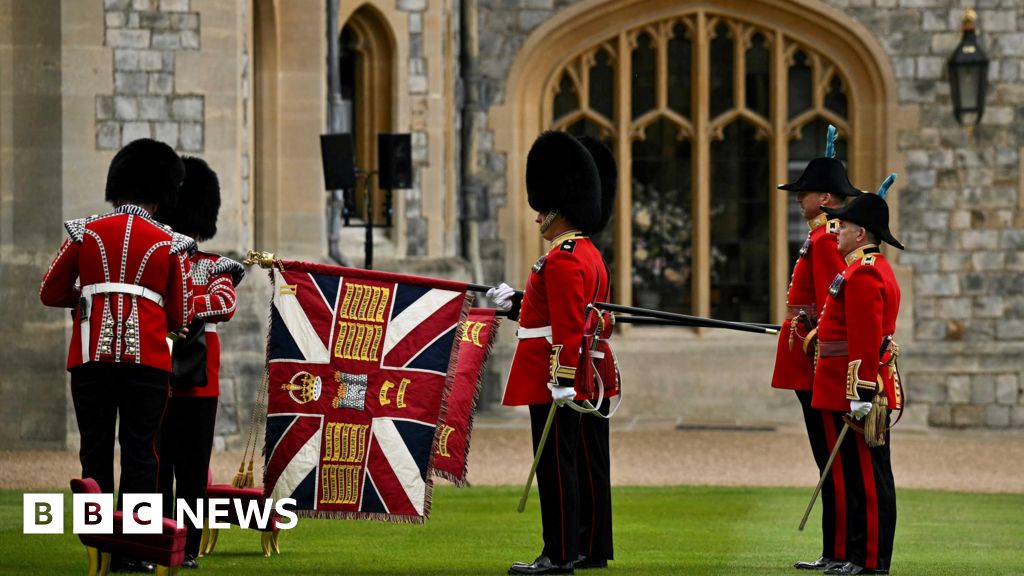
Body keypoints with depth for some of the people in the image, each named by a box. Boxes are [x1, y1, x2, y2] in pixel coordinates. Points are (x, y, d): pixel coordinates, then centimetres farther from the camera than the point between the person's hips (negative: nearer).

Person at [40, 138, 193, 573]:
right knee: (139, 452, 2)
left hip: (91, 357, 1)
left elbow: (51, 294, 13)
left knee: (96, 451, 5)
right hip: (148, 358, -1)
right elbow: (179, 317, 9)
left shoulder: (85, 234, 7)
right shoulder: (169, 245, 5)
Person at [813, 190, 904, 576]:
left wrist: (860, 395, -25)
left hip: (858, 387, -11)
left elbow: (865, 341, -22)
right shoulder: (876, 268, 18)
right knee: (861, 475, 12)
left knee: (867, 476, -7)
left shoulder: (863, 274, -16)